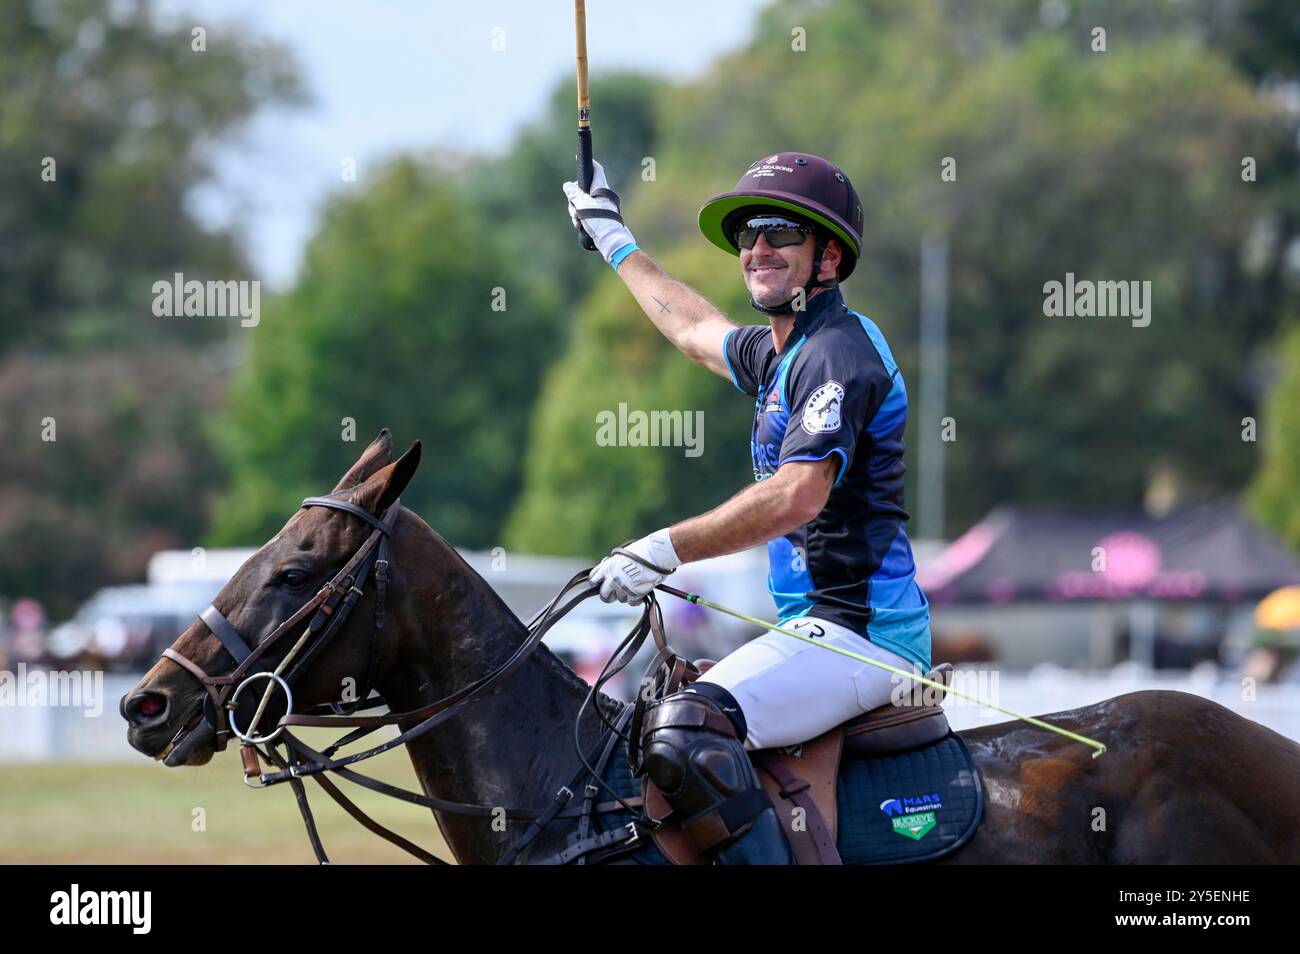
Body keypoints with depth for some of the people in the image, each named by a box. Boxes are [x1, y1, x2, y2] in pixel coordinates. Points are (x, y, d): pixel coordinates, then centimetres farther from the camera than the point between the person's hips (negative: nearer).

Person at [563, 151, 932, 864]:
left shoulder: (838, 351, -13)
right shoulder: (776, 351, 17)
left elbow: (798, 495, -25)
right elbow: (696, 330, 40)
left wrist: (665, 550, -23)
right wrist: (613, 239, 51)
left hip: (857, 628, -11)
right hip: (819, 626, 11)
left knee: (682, 728, -33)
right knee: (648, 715, 24)